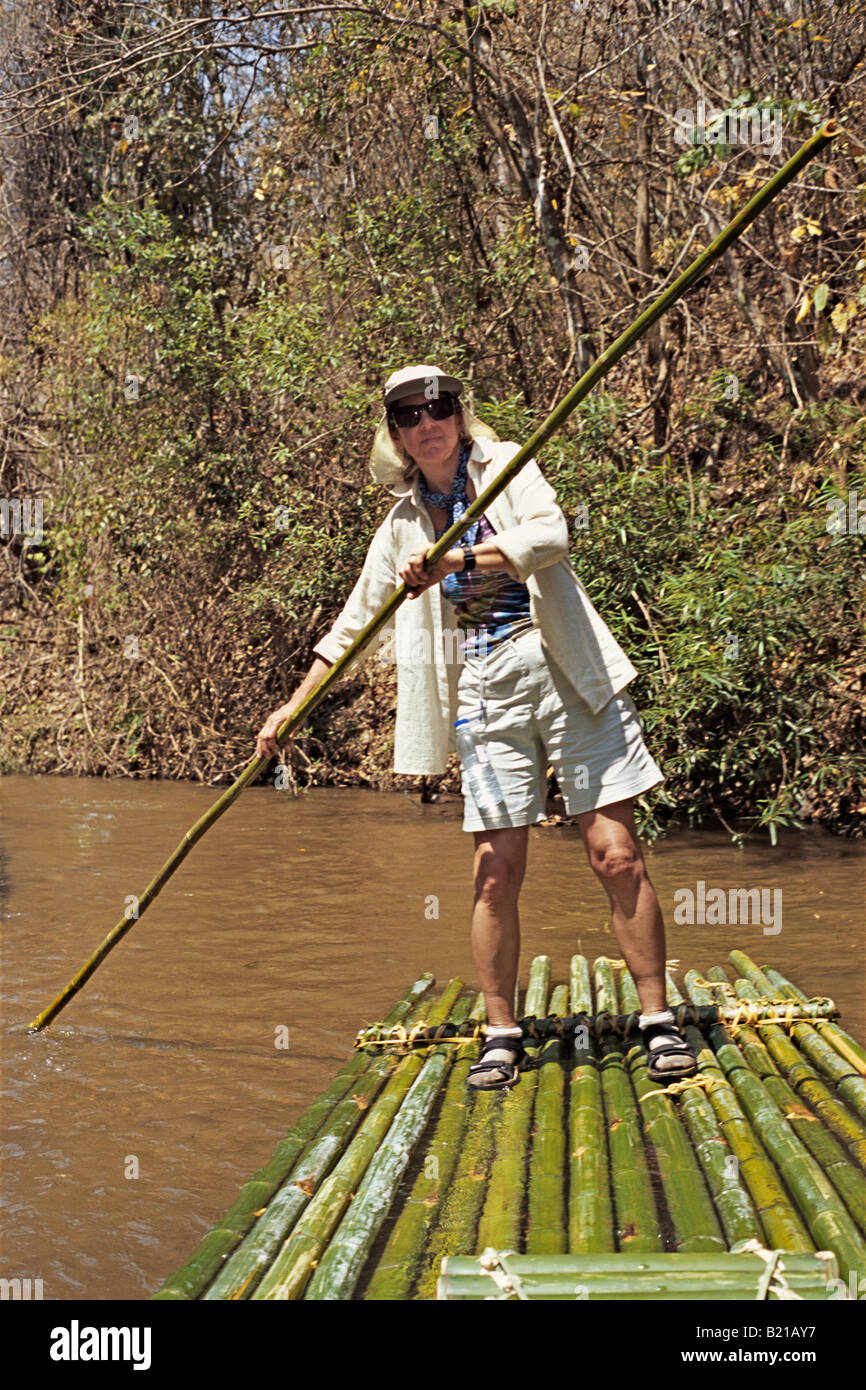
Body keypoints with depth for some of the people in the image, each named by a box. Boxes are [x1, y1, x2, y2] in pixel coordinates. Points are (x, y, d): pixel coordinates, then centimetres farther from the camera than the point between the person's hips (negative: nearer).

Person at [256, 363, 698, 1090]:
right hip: (485, 694, 3)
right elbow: (354, 626, 20)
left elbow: (550, 536, -16)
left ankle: (659, 1021, 6)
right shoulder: (405, 524, 14)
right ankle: (502, 1034, 12)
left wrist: (453, 560, -25)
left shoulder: (507, 467, 5)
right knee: (497, 870, -2)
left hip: (569, 675, -2)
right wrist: (293, 706, 17)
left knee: (616, 853, -5)